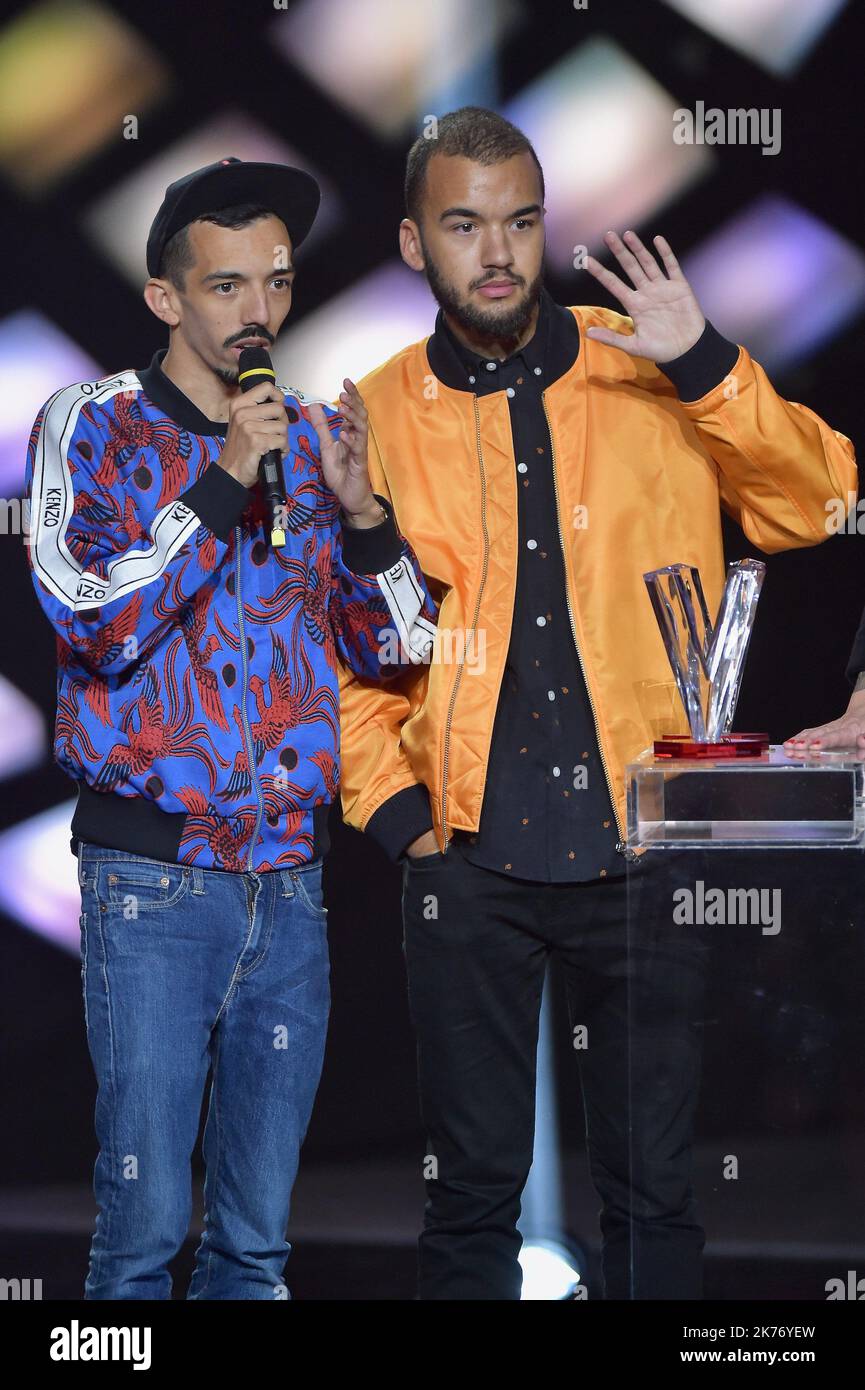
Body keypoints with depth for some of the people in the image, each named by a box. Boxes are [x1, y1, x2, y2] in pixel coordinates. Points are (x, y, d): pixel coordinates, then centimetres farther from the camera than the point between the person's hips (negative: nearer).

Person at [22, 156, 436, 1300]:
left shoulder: (314, 437, 12)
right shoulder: (95, 426, -1)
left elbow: (399, 647, 11)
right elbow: (97, 627, -13)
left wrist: (358, 505, -5)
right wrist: (222, 484, -16)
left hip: (291, 878, 4)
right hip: (152, 876, -4)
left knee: (258, 1235, 7)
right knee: (146, 1221, -5)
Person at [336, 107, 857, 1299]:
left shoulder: (652, 380, 2)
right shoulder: (377, 418, 4)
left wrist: (706, 364, -18)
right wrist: (393, 809, 0)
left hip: (642, 846, 0)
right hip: (470, 857, 0)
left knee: (654, 1190, 5)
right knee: (475, 1189, 6)